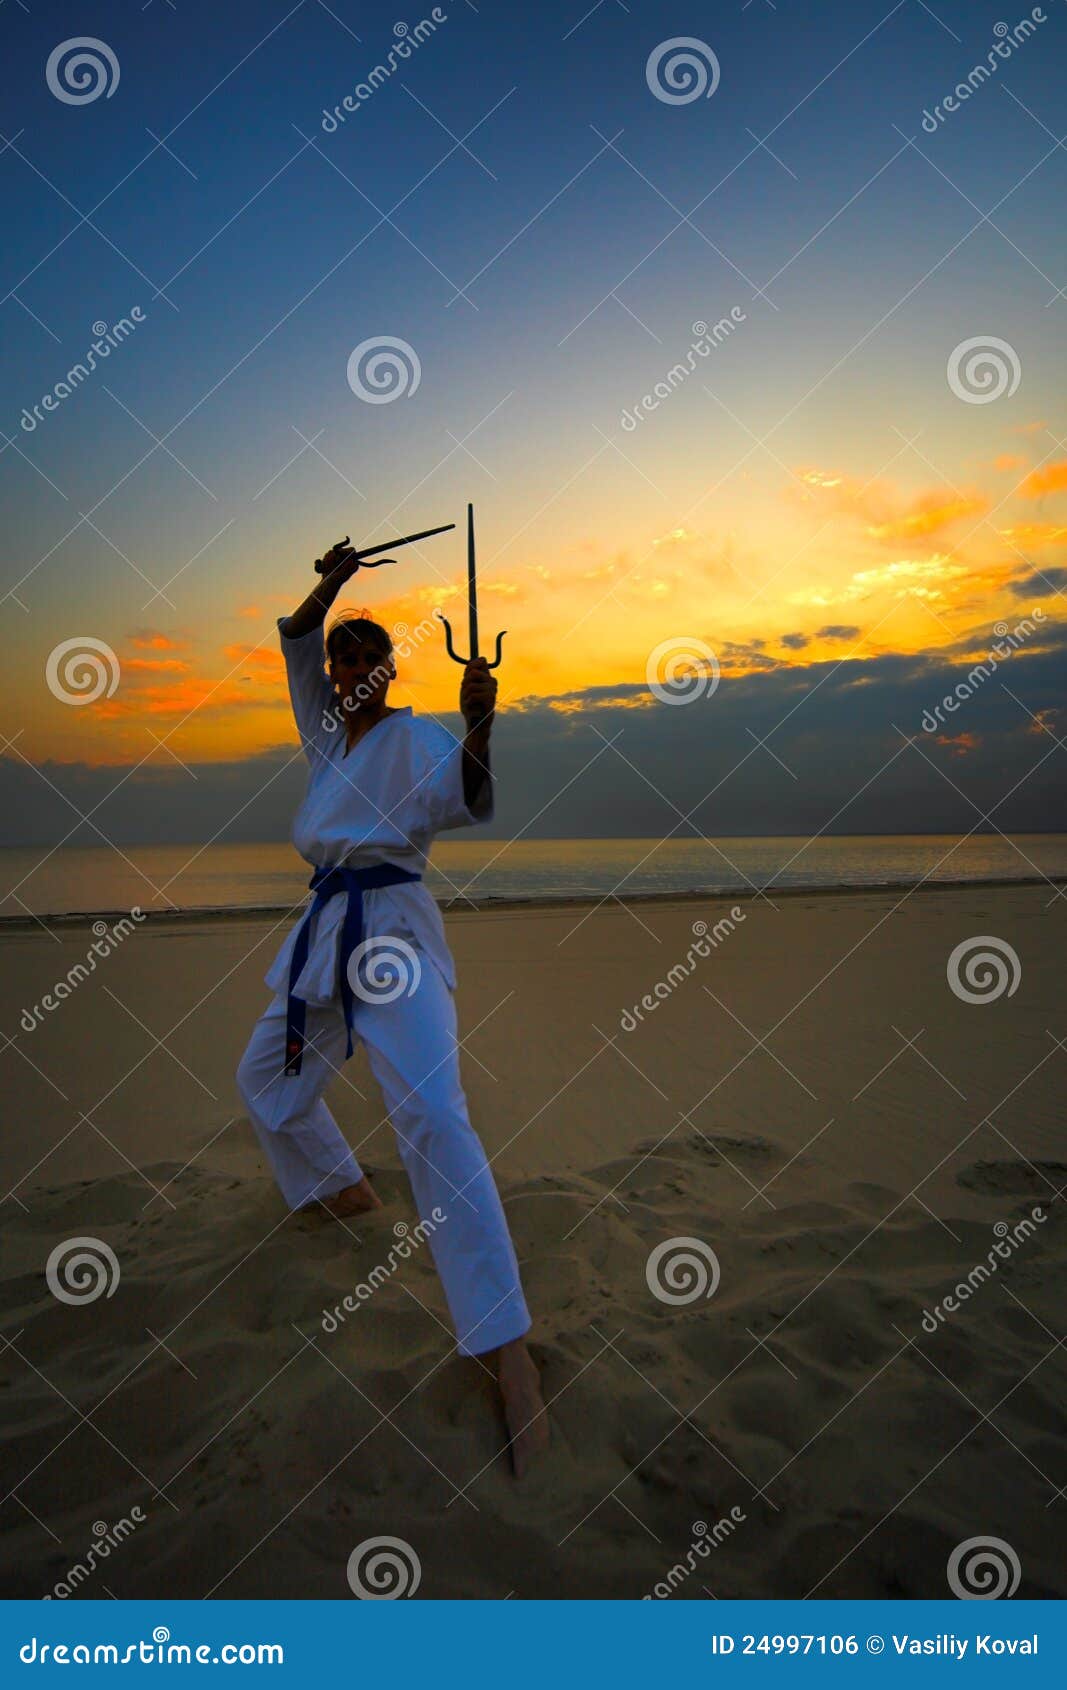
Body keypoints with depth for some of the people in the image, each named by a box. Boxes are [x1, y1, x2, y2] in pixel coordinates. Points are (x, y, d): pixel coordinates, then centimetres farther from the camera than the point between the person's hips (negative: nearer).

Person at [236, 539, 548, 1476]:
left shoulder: (415, 735, -3)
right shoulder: (330, 729, 17)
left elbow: (470, 800, -21)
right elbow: (296, 642, 17)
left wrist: (478, 725, -39)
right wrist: (329, 587, 0)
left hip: (392, 927, -8)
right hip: (327, 929, 8)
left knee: (432, 1116, -23)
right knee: (268, 1080, 23)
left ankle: (509, 1351, -23)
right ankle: (346, 1191, 48)